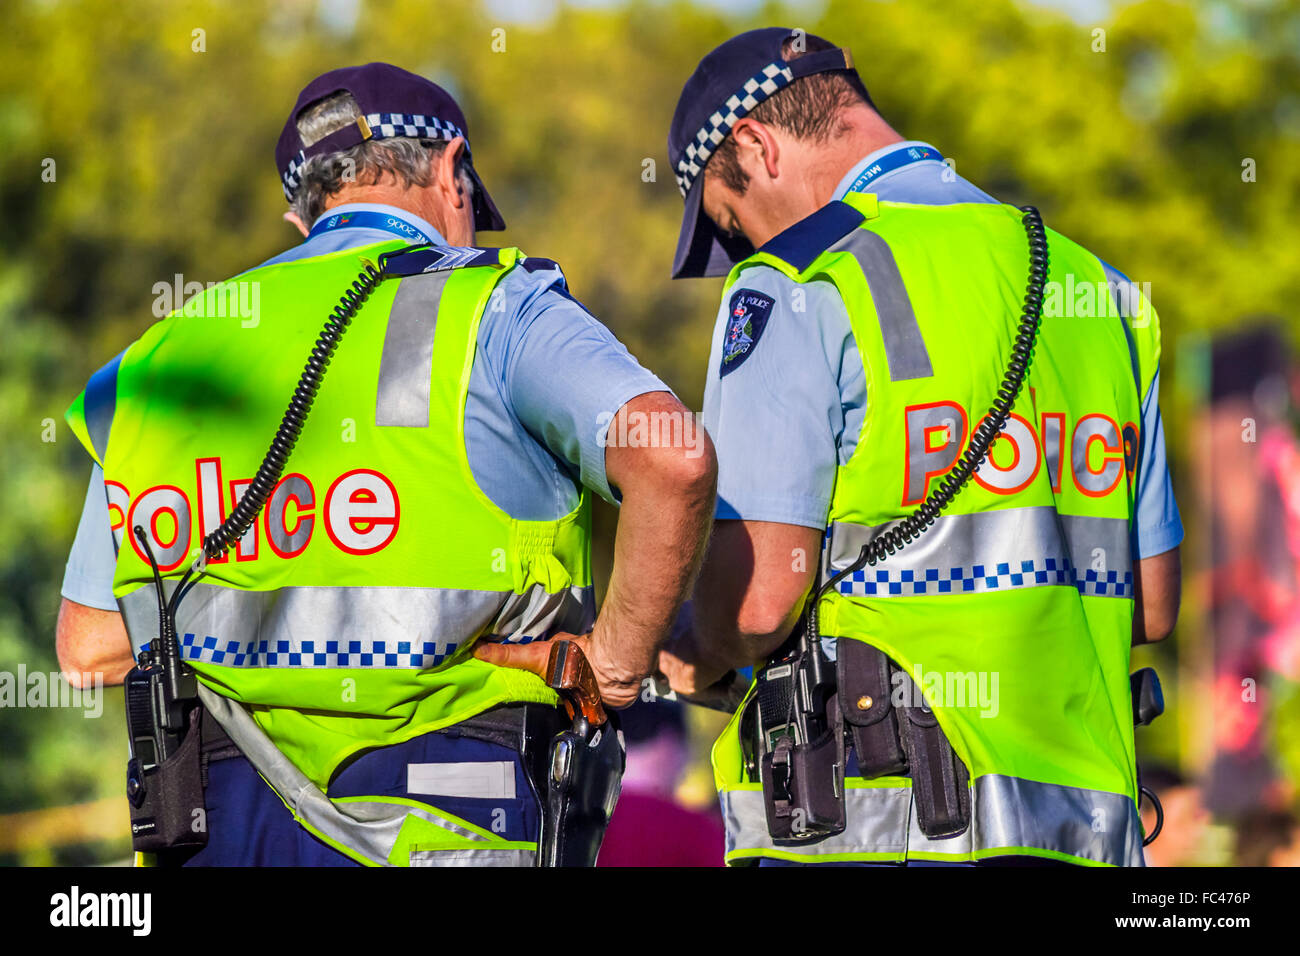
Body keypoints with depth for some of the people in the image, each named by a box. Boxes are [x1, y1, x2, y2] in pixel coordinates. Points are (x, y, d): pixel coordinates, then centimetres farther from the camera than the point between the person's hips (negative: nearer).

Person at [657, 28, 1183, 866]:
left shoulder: (794, 288, -6)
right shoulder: (1102, 291, 16)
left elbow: (759, 598, -13)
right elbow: (1152, 606, 17)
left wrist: (695, 661, 8)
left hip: (870, 834, -7)